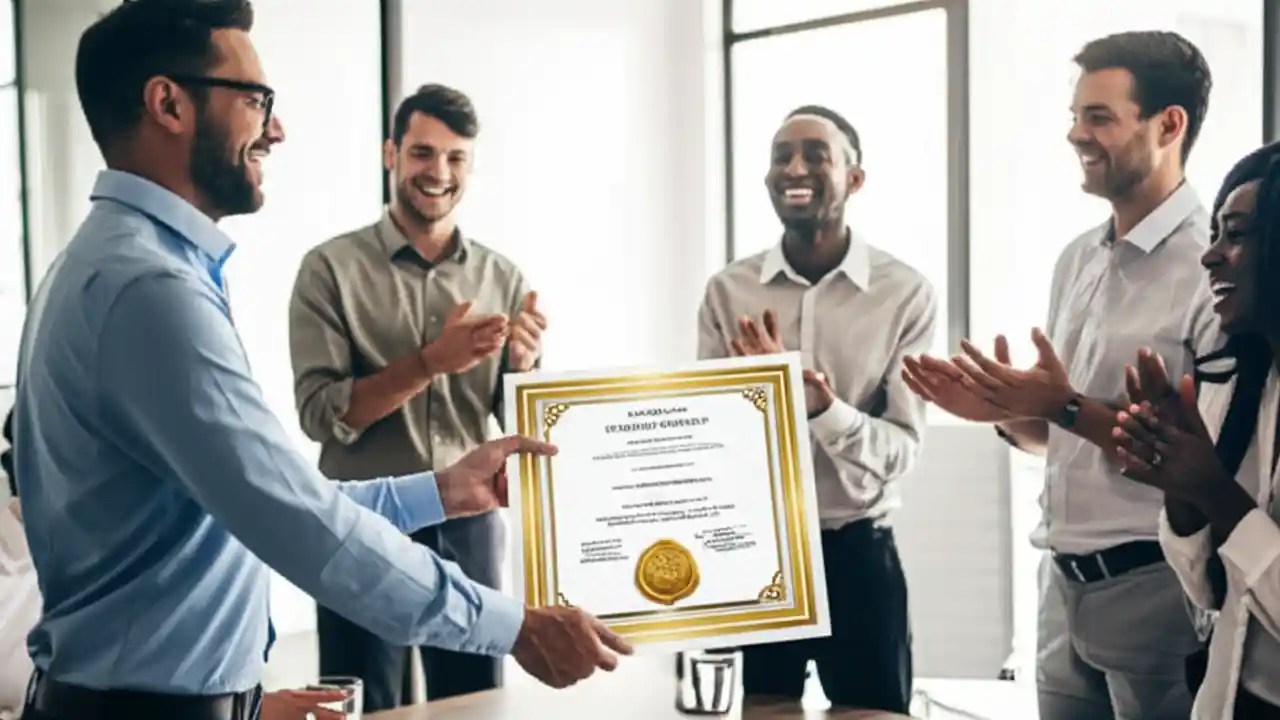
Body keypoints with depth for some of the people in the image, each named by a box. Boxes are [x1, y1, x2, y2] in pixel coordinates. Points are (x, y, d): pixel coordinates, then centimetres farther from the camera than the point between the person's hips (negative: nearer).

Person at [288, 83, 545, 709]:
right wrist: (432, 360, -22)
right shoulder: (333, 268, -5)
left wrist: (524, 366, -16)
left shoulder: (502, 277, 4)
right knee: (364, 709, 8)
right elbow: (321, 413, -12)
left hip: (469, 527, 3)